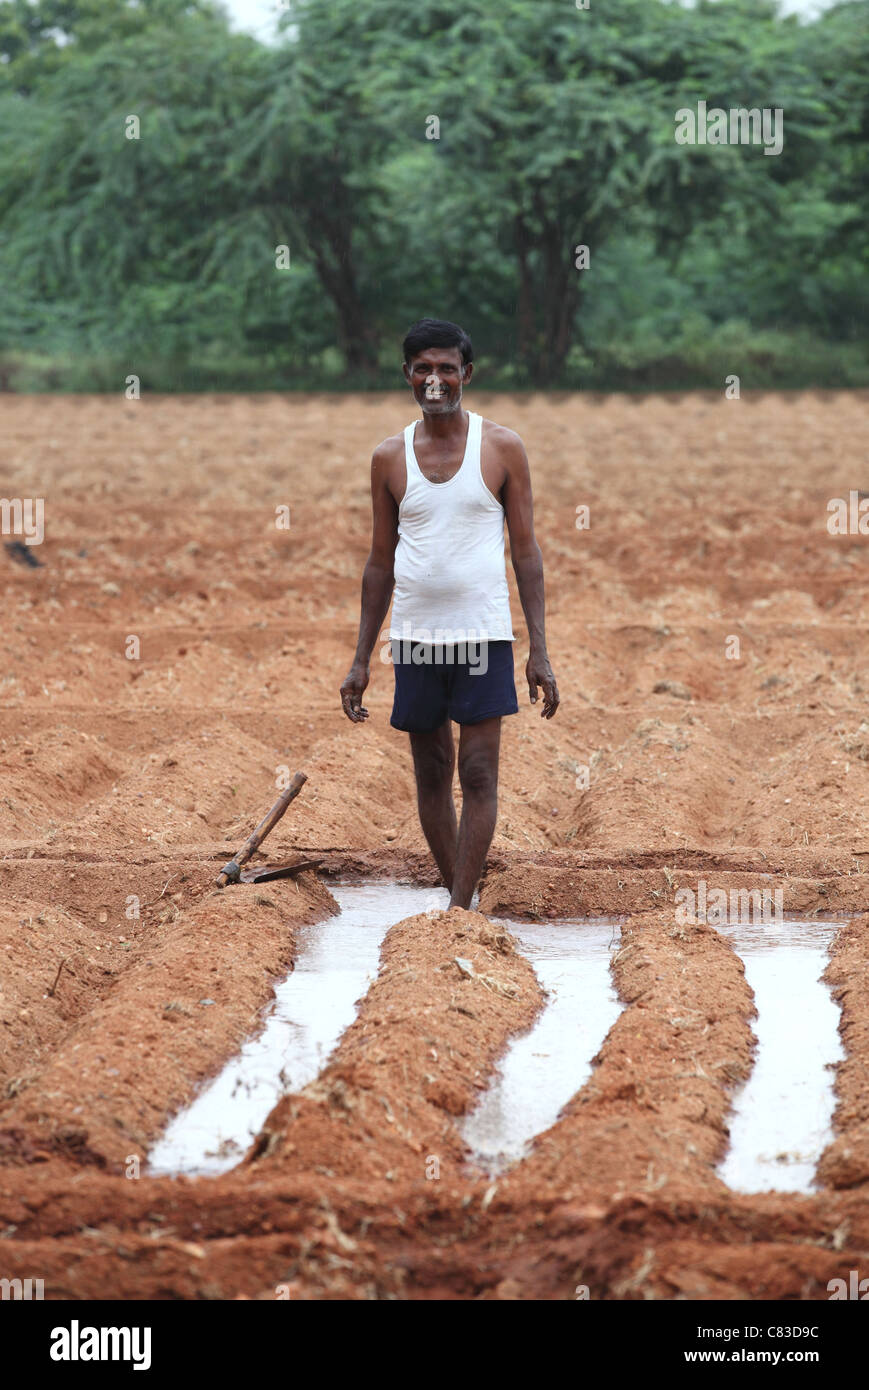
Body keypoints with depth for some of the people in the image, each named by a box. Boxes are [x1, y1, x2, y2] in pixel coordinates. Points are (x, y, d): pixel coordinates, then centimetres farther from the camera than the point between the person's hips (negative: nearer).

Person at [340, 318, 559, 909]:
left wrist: (539, 651, -5)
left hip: (483, 636, -3)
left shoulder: (502, 448, 0)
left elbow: (527, 550, 1)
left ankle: (459, 912, -8)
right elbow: (381, 561, 11)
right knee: (432, 775, 6)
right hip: (414, 637, 3)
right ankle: (458, 901, 16)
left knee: (479, 776, -7)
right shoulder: (390, 457, 6)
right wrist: (361, 660, 9)